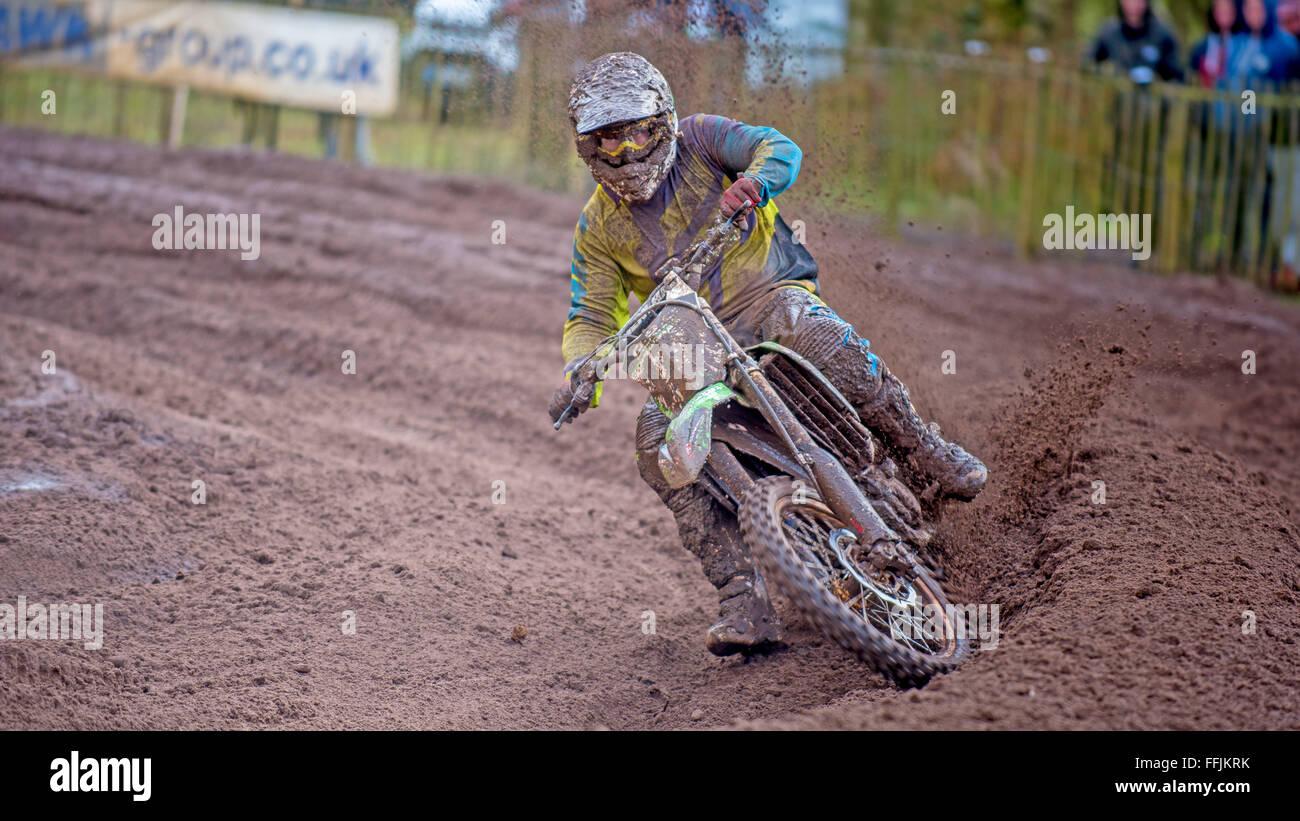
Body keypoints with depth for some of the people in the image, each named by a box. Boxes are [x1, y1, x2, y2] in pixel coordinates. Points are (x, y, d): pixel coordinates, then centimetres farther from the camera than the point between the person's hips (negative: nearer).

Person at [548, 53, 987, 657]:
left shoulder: (699, 141, 2)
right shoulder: (598, 228, 8)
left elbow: (779, 148, -13)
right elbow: (591, 316, 4)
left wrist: (753, 182, -37)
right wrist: (578, 370, -18)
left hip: (769, 293, -2)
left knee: (813, 329, -37)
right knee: (656, 442, -24)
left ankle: (927, 453, -22)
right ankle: (743, 600, -27)